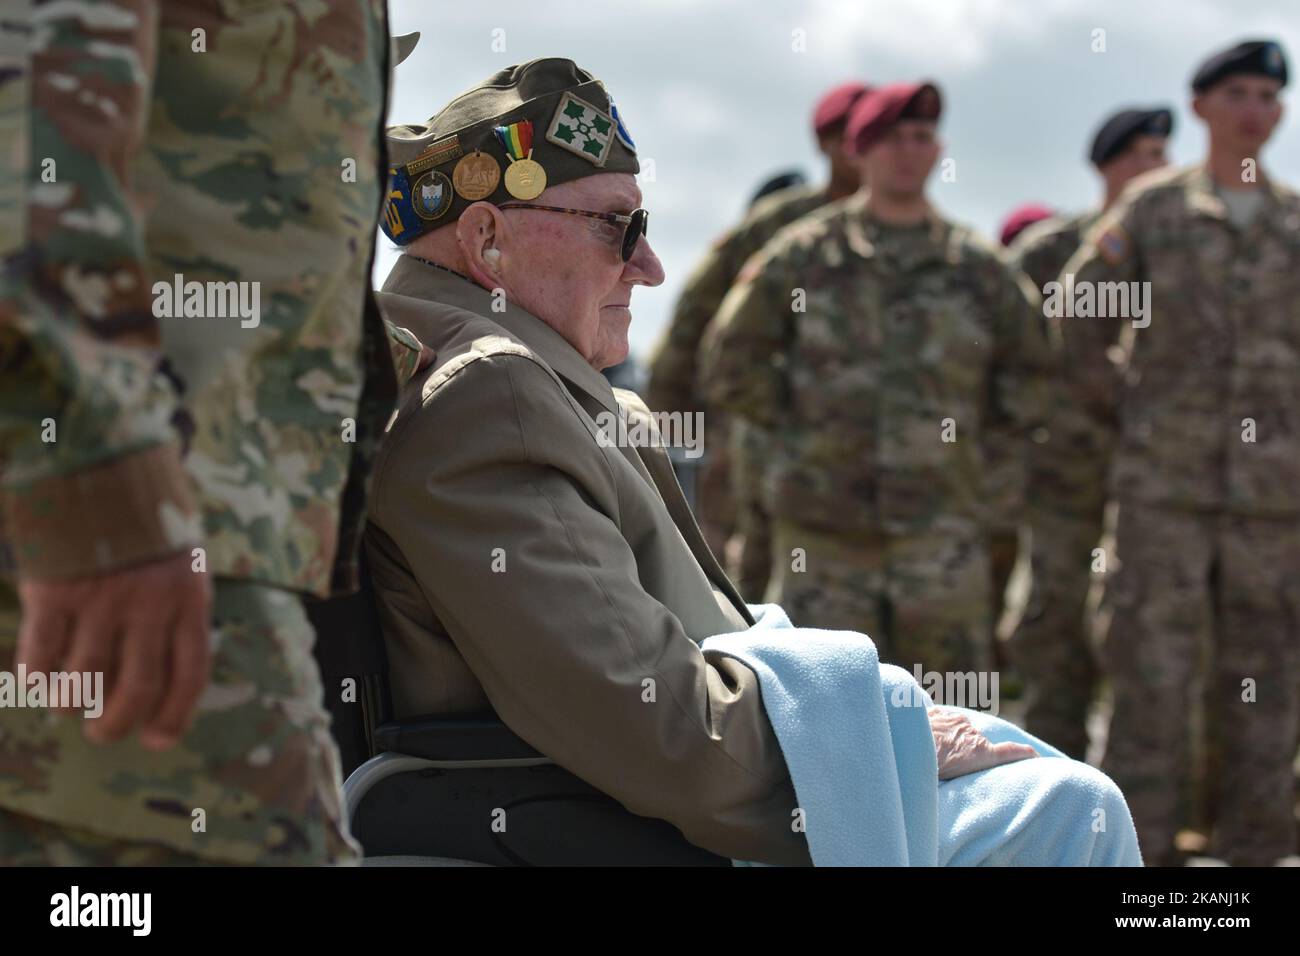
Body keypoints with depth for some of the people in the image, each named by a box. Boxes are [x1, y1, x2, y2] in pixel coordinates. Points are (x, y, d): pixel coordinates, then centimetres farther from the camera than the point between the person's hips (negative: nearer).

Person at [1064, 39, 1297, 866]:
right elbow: (1078, 309, 9)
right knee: (1152, 671, -3)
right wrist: (1117, 405, 5)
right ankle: (1138, 844, 3)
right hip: (1164, 481, -2)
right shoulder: (1153, 206, 4)